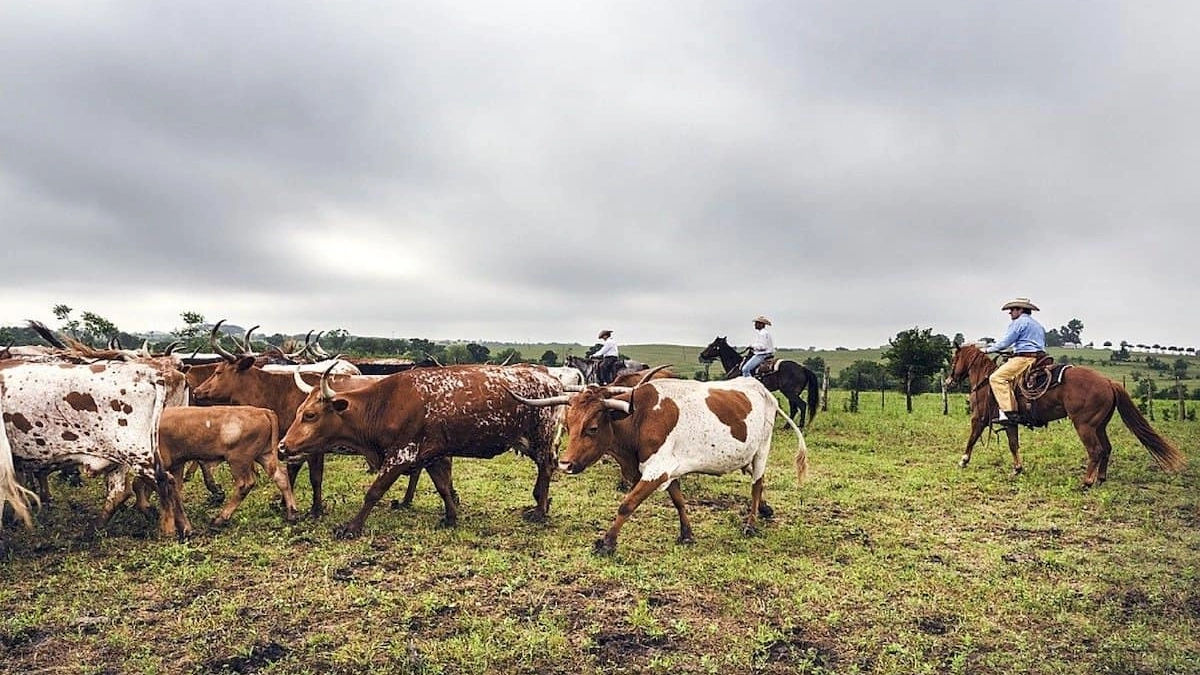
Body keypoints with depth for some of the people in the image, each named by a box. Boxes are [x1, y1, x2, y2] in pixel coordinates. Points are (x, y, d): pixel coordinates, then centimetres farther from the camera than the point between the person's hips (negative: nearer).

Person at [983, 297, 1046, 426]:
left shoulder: (1018, 322, -4)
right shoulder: (1038, 325, 26)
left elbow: (1004, 343, -9)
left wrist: (988, 350, 5)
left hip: (1024, 358, -11)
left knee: (996, 377, -16)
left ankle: (1009, 412, -29)